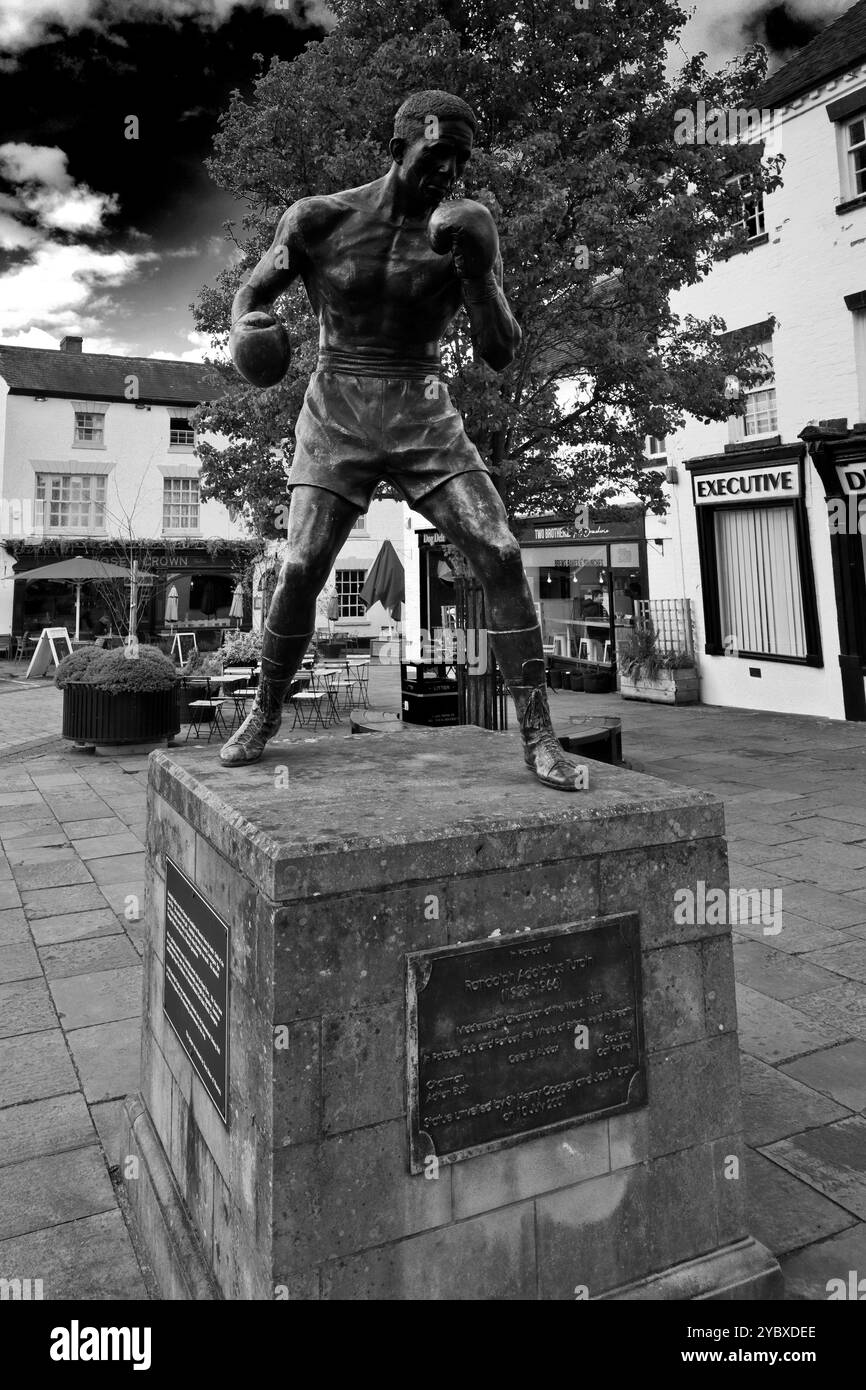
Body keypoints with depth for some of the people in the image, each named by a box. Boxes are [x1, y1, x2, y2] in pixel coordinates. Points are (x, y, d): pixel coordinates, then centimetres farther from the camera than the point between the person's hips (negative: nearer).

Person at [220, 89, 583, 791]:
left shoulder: (466, 230, -1)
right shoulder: (318, 218, -3)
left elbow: (501, 355, -6)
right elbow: (251, 294, 10)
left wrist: (476, 272, -22)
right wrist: (247, 334, -13)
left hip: (425, 420, 1)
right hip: (337, 417, 0)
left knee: (502, 556, -17)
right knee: (300, 572, -14)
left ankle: (539, 738, -11)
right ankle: (264, 716, 12)